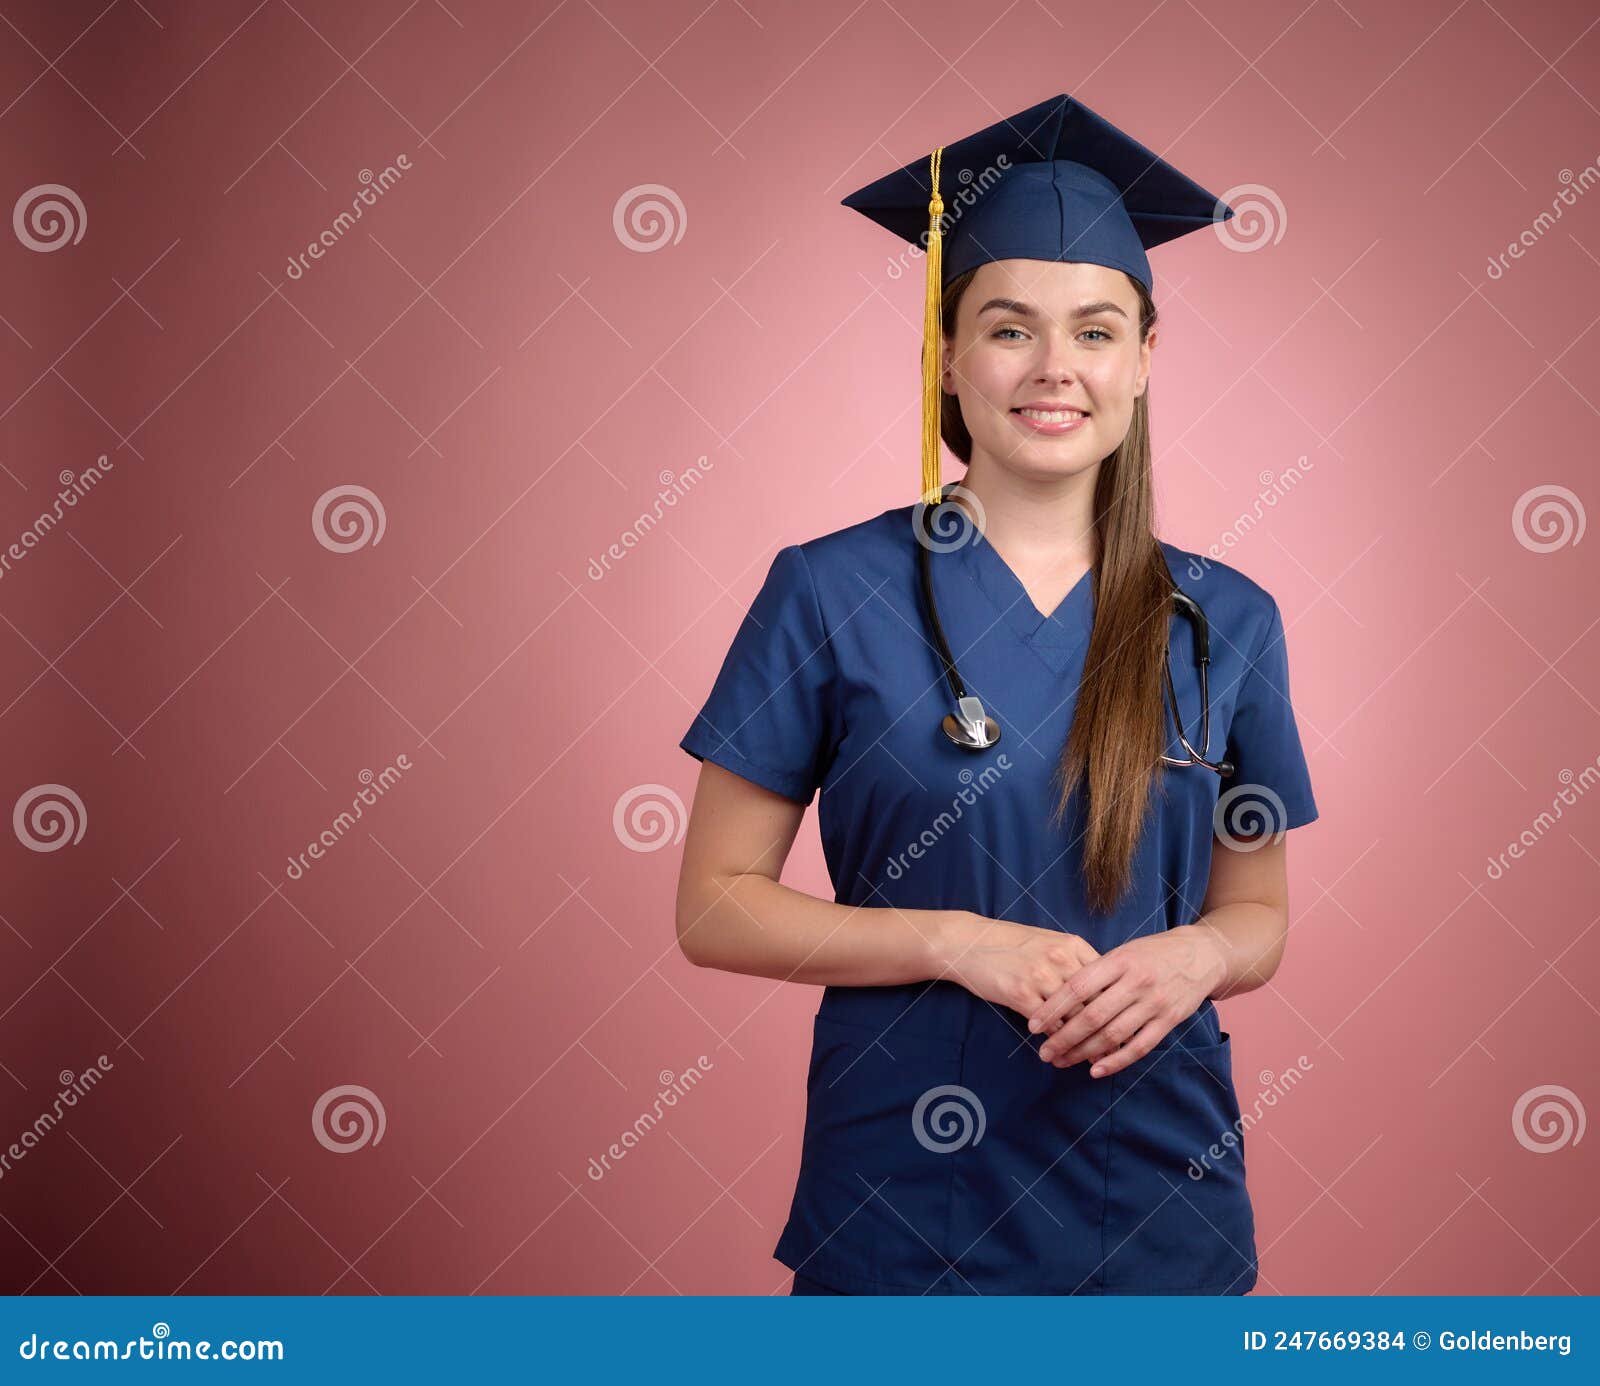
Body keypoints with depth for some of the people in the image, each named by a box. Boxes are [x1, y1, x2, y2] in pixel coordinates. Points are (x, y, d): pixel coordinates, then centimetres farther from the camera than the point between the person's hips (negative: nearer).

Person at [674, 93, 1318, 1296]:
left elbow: (1259, 912, 8)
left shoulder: (1224, 623, 0)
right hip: (900, 1197, -2)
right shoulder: (831, 594, -8)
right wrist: (955, 941, -19)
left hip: (1157, 1207, 3)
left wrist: (1192, 955, -14)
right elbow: (714, 906, -6)